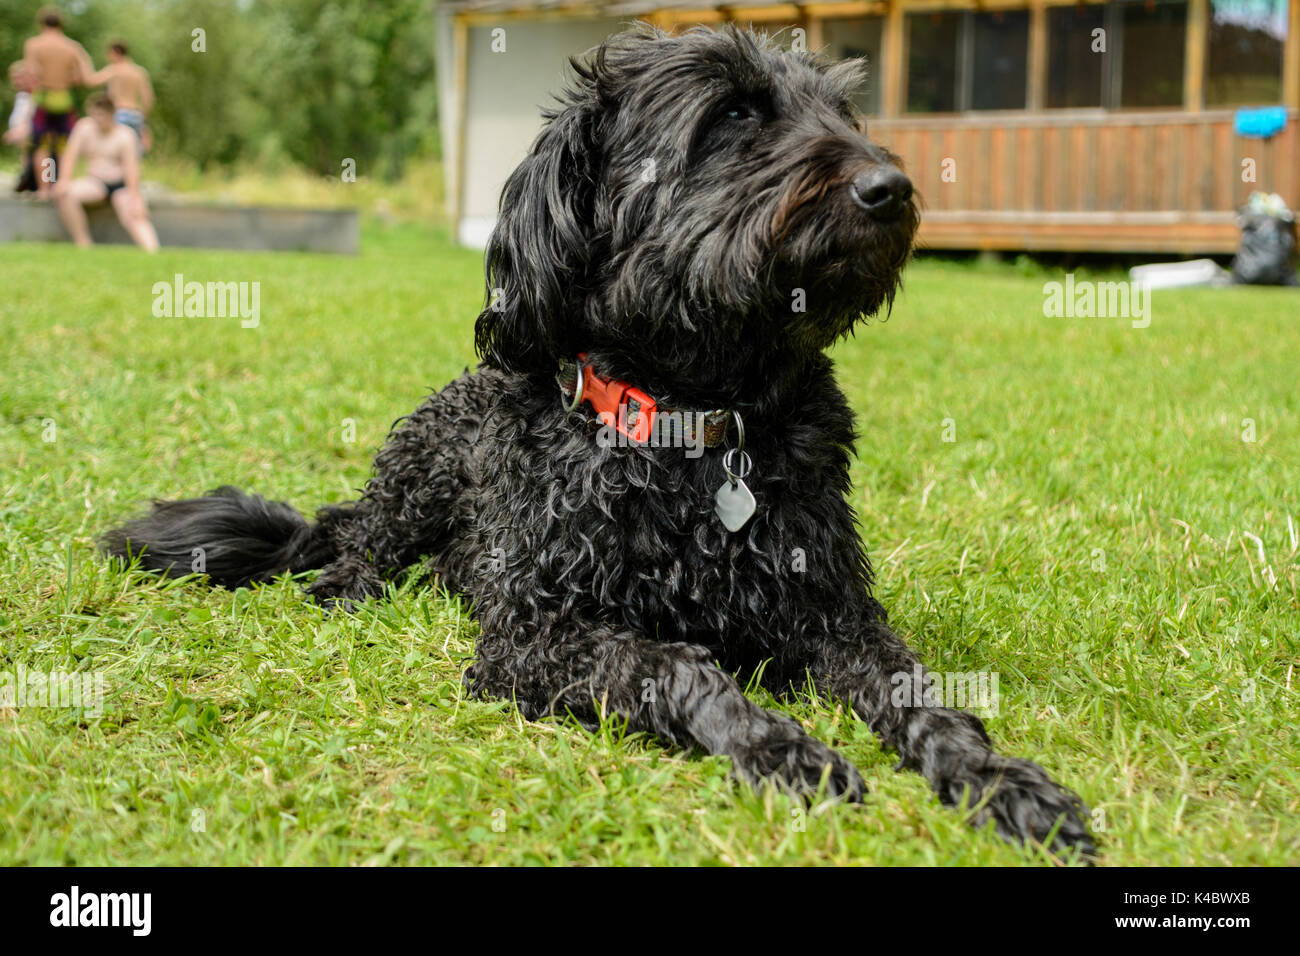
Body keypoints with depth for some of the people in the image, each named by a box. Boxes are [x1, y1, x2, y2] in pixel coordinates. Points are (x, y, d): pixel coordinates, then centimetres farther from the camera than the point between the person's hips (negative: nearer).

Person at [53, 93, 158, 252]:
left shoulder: (125, 135, -9)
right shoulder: (84, 127, 2)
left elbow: (131, 166, -19)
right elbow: (71, 154, -4)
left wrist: (134, 197, -31)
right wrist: (65, 179, -23)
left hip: (121, 185, -3)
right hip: (95, 183, 4)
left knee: (135, 217, -30)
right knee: (64, 194, -24)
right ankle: (83, 243, -15)